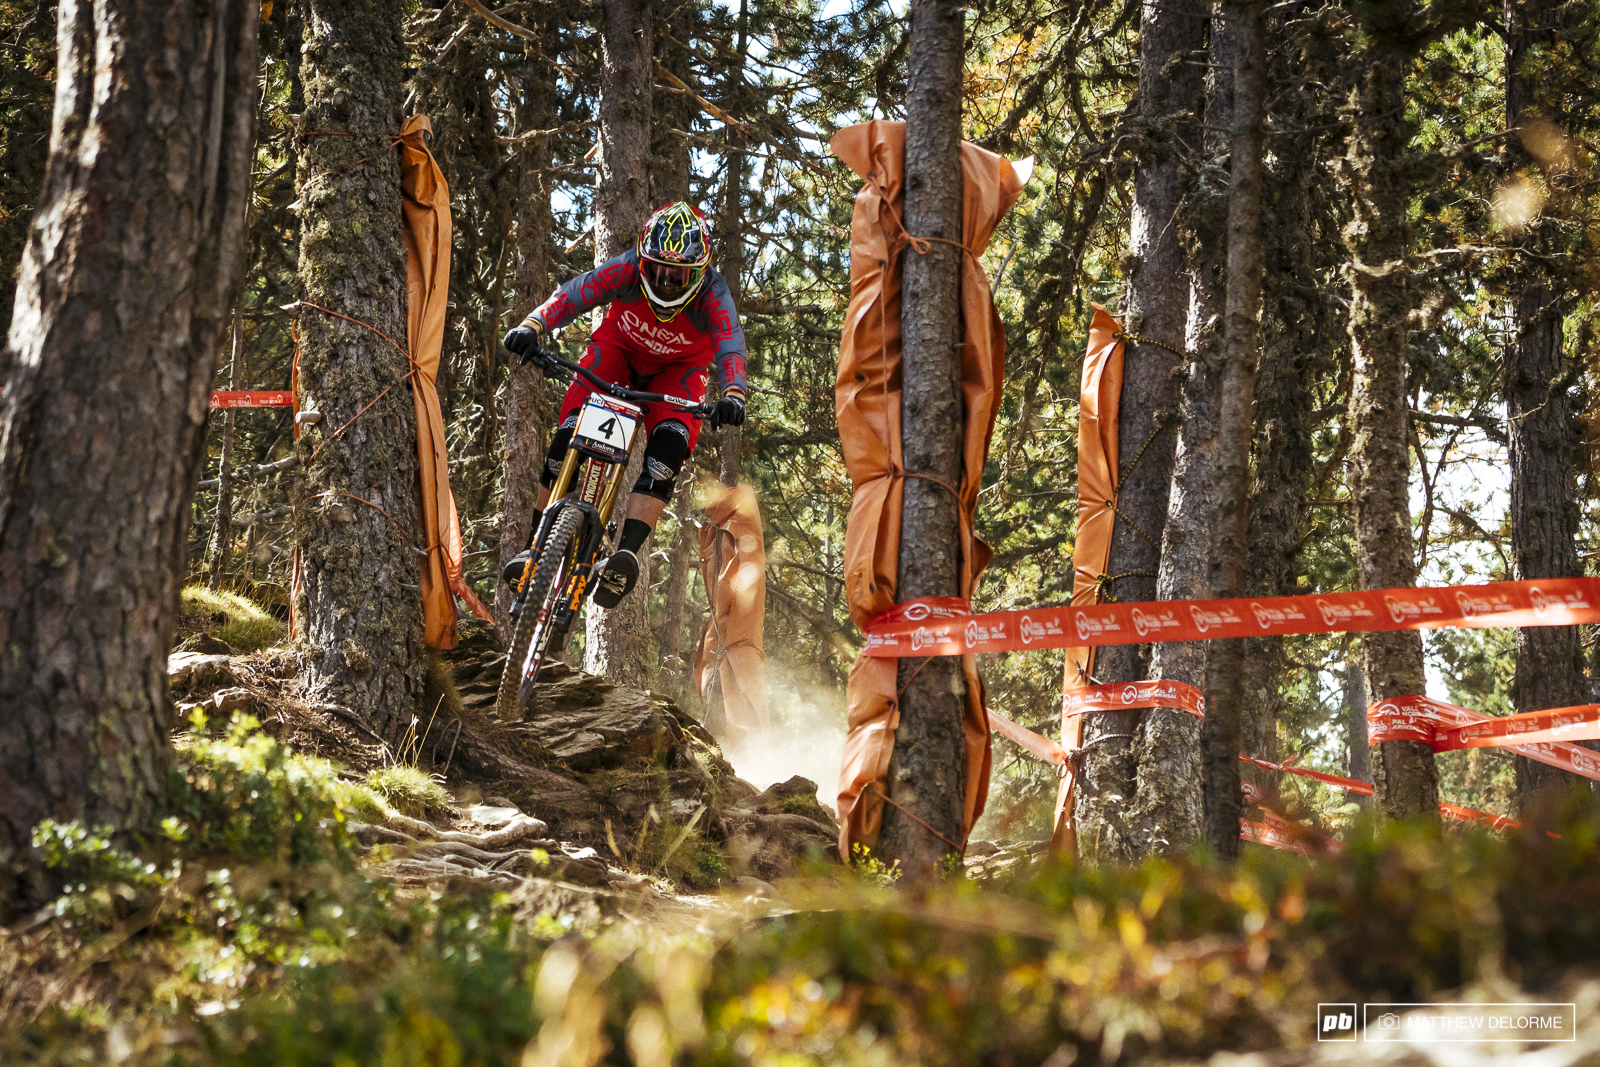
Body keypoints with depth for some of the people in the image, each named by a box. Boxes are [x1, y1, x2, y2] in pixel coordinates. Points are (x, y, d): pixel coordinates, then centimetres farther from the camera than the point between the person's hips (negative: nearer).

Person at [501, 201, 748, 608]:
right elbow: (574, 295, -35)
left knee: (669, 445, -28)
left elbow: (730, 346, -44)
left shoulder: (712, 294, -30)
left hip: (677, 369, -1)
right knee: (568, 435, -18)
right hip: (619, 349, 1)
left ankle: (627, 551, -35)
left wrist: (733, 395, -63)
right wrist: (532, 325, -53)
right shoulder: (627, 269, -28)